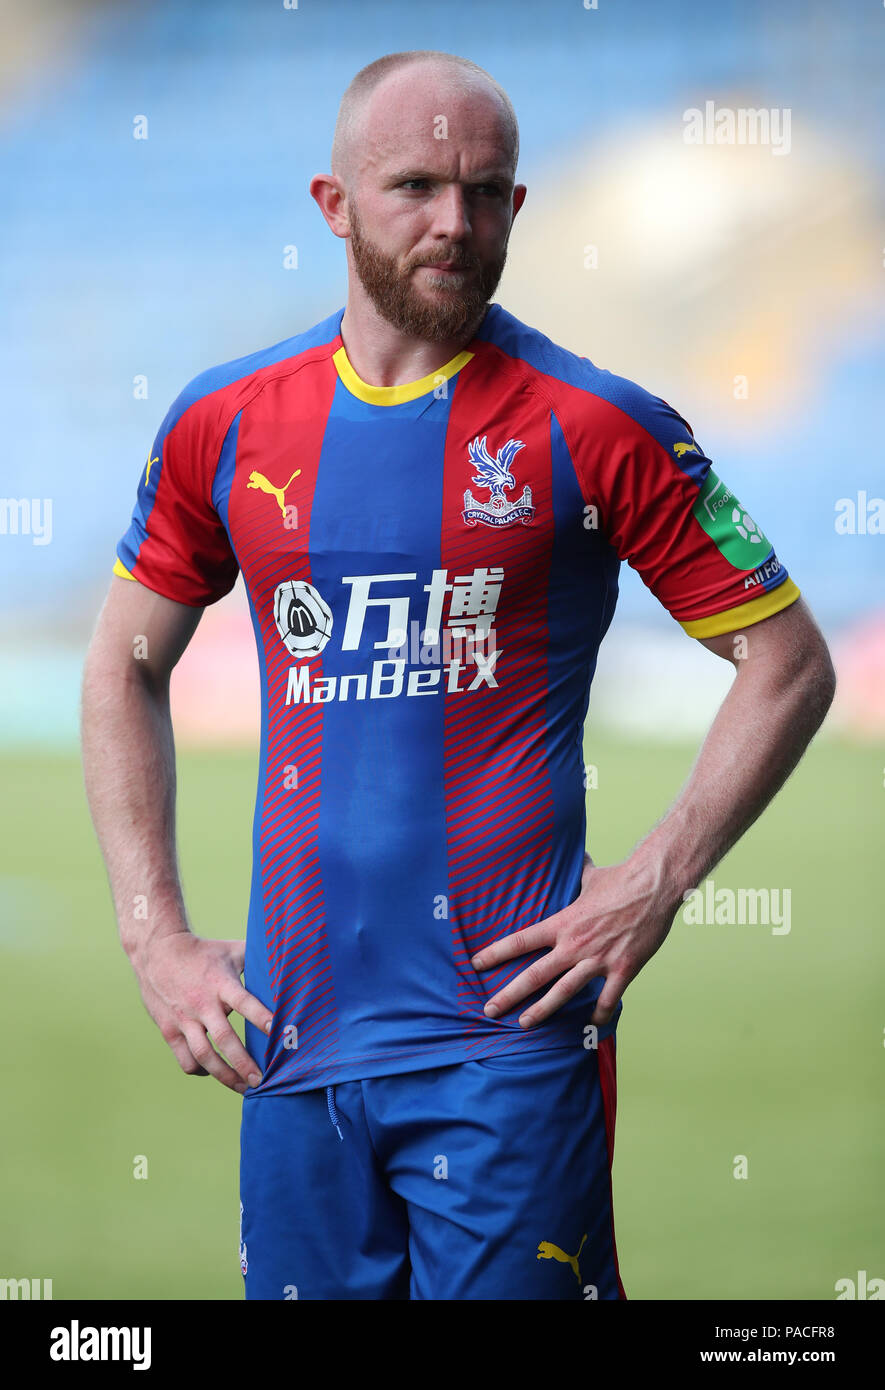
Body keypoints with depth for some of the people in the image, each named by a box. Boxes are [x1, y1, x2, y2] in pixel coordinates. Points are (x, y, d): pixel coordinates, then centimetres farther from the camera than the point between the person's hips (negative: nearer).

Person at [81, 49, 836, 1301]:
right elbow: (125, 670, 19)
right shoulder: (228, 426, 8)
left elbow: (790, 663, 1)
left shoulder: (596, 430, -3)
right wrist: (156, 935, 9)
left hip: (510, 1033, -4)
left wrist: (654, 883, -8)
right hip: (293, 1034, 4)